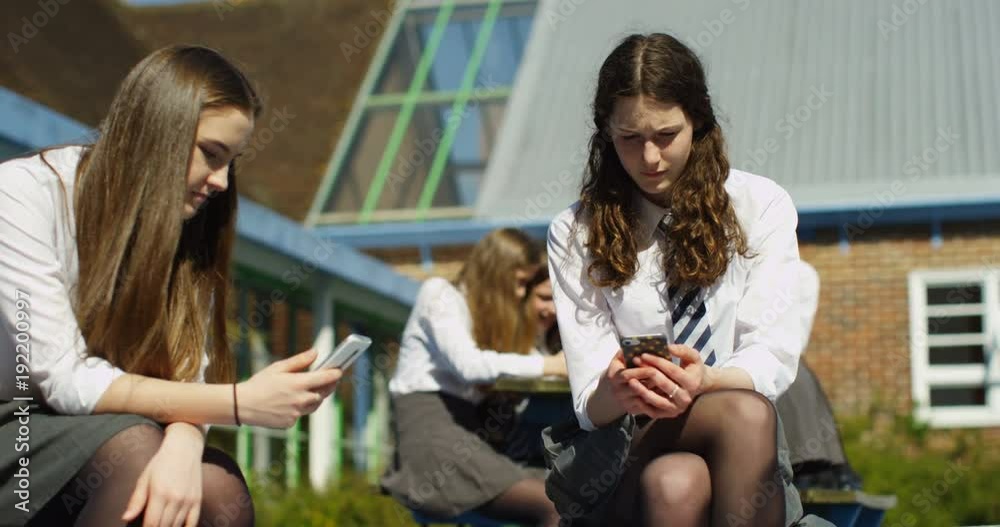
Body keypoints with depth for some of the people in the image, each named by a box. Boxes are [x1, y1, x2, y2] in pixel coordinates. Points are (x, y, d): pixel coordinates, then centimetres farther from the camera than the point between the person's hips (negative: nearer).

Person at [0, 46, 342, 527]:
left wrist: (181, 446, -31)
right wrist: (240, 402, -29)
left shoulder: (187, 221, 0)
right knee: (135, 447, -31)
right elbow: (66, 381, -24)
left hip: (89, 431, 5)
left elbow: (184, 373, -8)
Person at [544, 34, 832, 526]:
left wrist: (704, 381, -28)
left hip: (747, 458, 1)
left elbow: (773, 355, -6)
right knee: (745, 413, -34)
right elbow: (590, 401, -4)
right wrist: (614, 392, -30)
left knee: (679, 484, -36)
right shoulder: (575, 234, 4)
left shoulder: (760, 206, 4)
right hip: (620, 455, -1)